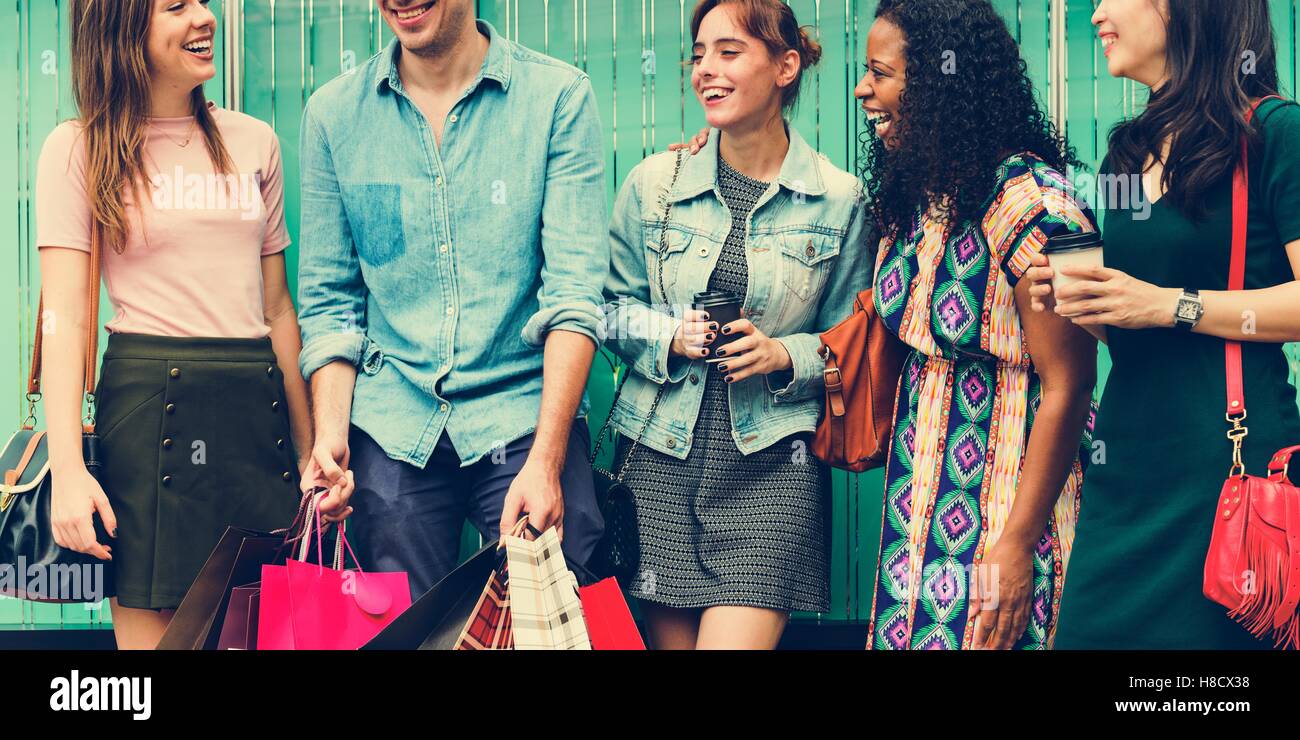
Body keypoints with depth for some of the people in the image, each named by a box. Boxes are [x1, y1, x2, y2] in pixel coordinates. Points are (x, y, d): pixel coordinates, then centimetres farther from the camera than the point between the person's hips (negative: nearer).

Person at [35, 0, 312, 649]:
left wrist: (309, 449, 15)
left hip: (259, 404, 4)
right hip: (150, 405, -4)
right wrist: (67, 467, -18)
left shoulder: (254, 142, 14)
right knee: (153, 628, -4)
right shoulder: (79, 150, 1)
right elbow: (64, 312, -7)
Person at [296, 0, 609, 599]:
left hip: (524, 415, -2)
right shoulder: (333, 112, 7)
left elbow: (574, 290, -8)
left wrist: (545, 459, -17)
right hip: (392, 427, 2)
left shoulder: (559, 96, -1)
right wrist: (329, 432, -6)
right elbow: (328, 301, 10)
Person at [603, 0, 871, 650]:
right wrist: (671, 336, -9)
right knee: (671, 637, 5)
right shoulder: (654, 182, 5)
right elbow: (613, 307, 10)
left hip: (771, 464, -2)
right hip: (659, 456, 2)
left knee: (736, 636, -13)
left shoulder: (840, 200, 0)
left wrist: (785, 356, -12)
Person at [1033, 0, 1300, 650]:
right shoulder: (1128, 150, 16)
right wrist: (1075, 303, 3)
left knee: (1211, 629, -3)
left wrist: (1169, 304, -17)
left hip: (1229, 456, -7)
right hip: (1127, 457, 7)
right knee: (1096, 629, 5)